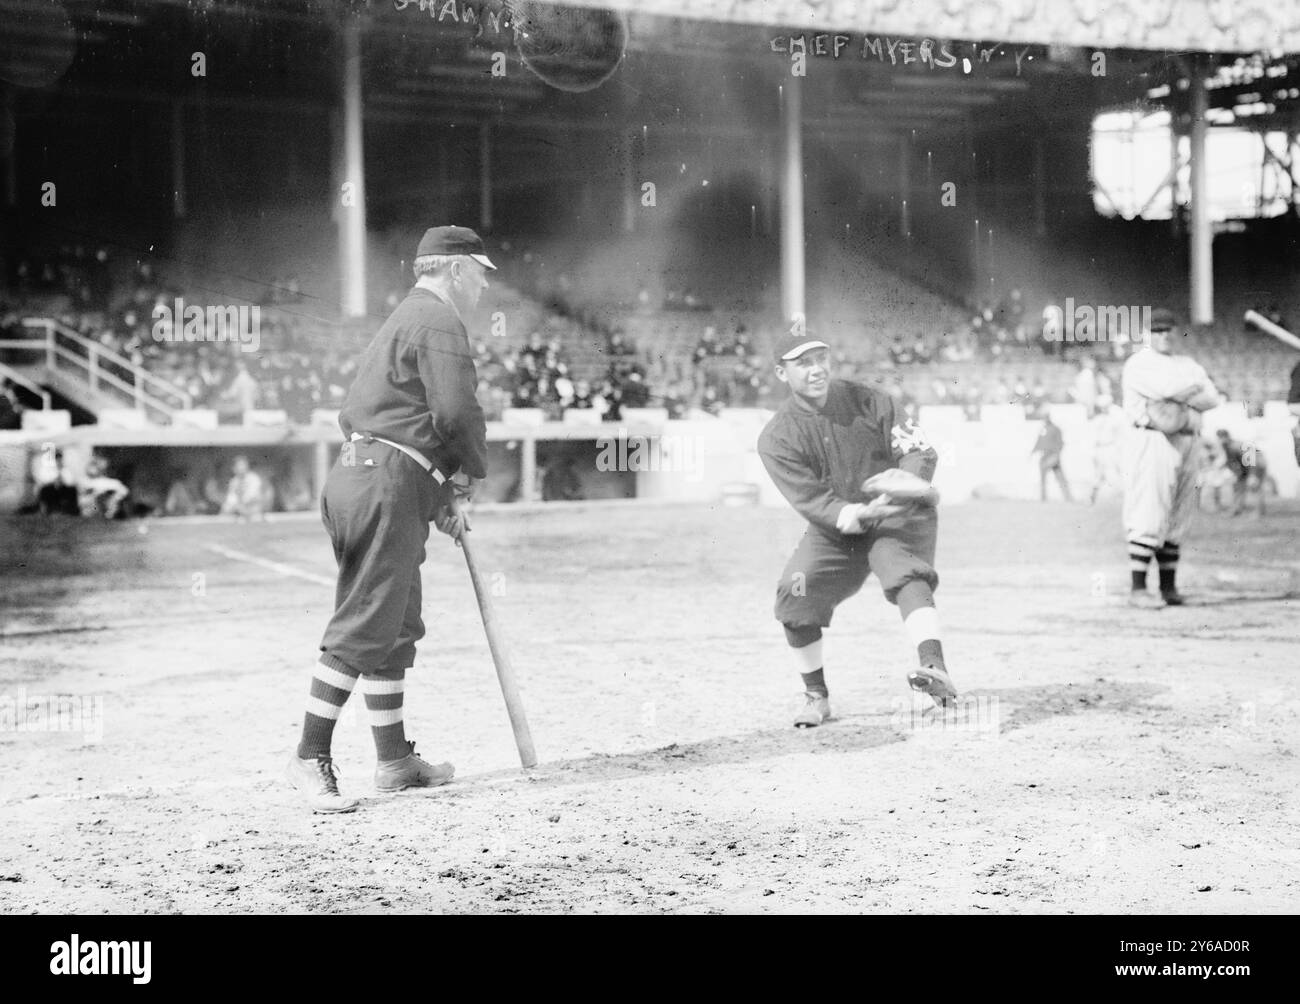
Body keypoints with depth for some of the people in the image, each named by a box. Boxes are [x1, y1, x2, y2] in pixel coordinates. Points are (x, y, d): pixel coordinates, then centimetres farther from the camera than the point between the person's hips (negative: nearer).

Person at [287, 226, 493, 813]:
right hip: (387, 485, -11)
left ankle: (395, 761, 20)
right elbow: (456, 411, -19)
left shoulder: (404, 320, 26)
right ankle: (310, 758, -10)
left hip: (362, 474, 11)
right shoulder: (438, 321, -7)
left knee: (396, 628, 14)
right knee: (364, 627, -11)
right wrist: (473, 472, -1)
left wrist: (442, 495, 19)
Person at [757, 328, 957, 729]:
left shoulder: (868, 401, -7)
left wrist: (910, 481, -32)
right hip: (834, 529, 1)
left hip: (899, 517, -1)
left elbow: (920, 450, -9)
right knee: (794, 592, -17)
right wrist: (858, 515, -37)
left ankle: (936, 669, -46)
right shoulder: (776, 438, -11)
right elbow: (813, 502, -20)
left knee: (906, 576, -29)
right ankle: (817, 696, 1)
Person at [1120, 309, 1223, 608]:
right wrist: (1196, 388, -1)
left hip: (1187, 444, 7)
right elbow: (1169, 389, -17)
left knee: (1177, 519, 7)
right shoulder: (1139, 364, -2)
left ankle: (1169, 586, 13)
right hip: (1152, 441, -7)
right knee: (1150, 518, -13)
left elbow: (1212, 399, 5)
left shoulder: (1187, 364, 20)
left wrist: (1180, 399, -8)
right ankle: (1137, 589, -14)